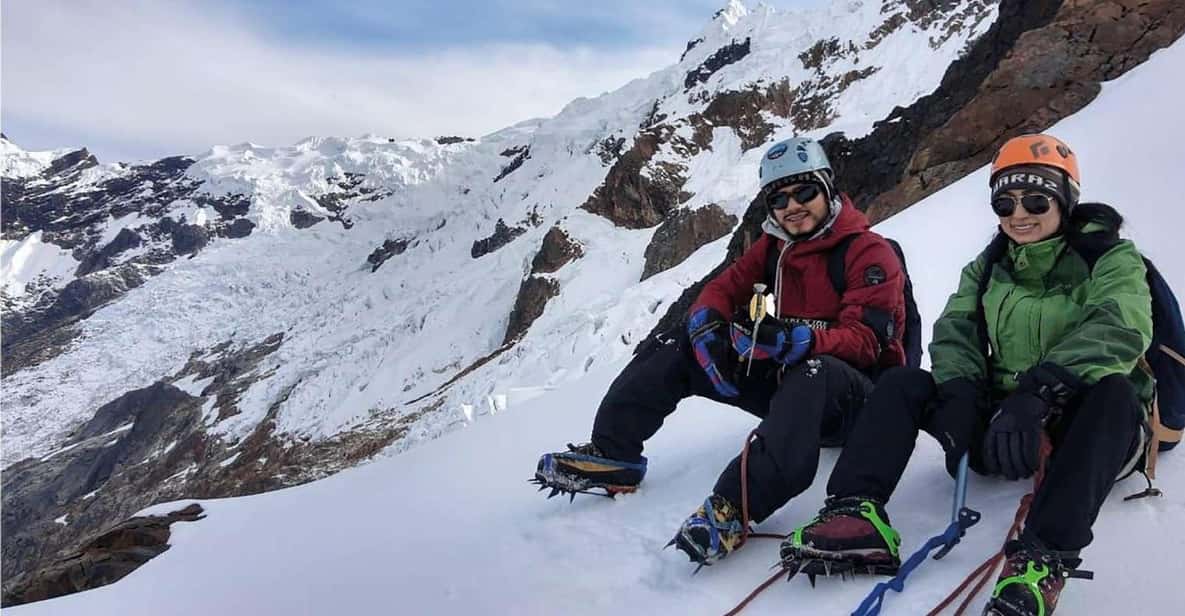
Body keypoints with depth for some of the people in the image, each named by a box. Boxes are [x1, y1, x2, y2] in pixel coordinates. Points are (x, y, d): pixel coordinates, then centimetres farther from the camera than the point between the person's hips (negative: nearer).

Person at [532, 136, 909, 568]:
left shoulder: (869, 252, -12)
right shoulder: (772, 247, 8)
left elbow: (865, 342, -22)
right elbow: (723, 288, 6)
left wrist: (798, 339, -41)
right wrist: (708, 324, -18)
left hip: (856, 395, -6)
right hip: (785, 381, 6)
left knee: (815, 371, -42)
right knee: (679, 345, -4)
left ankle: (733, 506, -52)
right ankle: (613, 454, -9)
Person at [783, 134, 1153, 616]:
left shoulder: (1110, 258, -5)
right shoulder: (989, 267, 10)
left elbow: (1120, 331, -24)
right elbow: (955, 332, -3)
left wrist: (1038, 390, -41)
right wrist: (960, 396, -25)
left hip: (1085, 429, -4)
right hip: (1004, 423, 4)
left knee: (1114, 391, -36)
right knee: (901, 384, -11)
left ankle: (1043, 558, -46)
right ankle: (858, 514, -30)